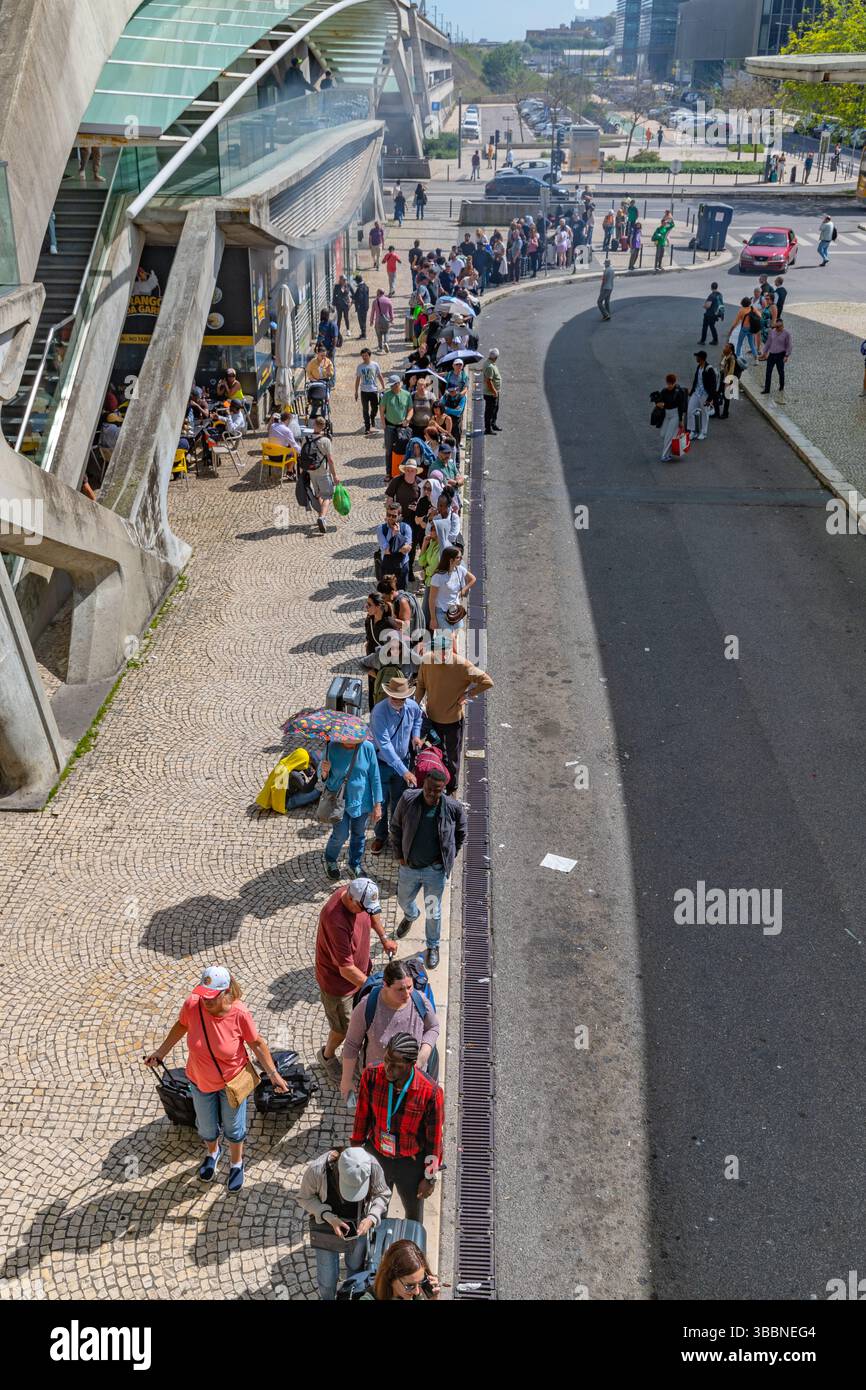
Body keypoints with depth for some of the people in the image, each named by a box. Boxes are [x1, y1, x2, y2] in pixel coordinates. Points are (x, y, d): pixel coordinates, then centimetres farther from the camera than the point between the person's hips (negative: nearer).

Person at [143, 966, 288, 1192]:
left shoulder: (239, 1013, -31)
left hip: (232, 1082, -2)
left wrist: (273, 1074, -12)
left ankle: (236, 1164, 52)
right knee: (207, 1127, 26)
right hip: (200, 1081, 2)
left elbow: (256, 1043, -15)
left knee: (233, 1127, 21)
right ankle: (212, 1153, 60)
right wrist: (161, 1053, 3)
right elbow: (181, 1026, -3)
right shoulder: (191, 1005, -27)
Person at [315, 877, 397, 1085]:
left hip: (360, 970, 7)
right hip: (337, 981, -7)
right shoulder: (335, 920, -43)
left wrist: (384, 938, 11)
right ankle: (327, 1056, 46)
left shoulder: (358, 896, -18)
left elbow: (373, 914, 10)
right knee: (343, 1029, 16)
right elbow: (346, 970, -36)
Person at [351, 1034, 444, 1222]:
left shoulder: (430, 1091, -31)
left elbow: (434, 1137, -17)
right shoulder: (372, 1075, -24)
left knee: (413, 1213, 25)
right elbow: (362, 1115, -6)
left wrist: (430, 1177, -7)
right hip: (376, 1156, 2)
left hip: (411, 1164, -2)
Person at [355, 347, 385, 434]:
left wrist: (383, 388, 2)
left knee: (375, 408, 8)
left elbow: (380, 377, 5)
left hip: (374, 390, 0)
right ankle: (367, 428, 4)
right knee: (365, 410, -1)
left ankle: (372, 418, 41)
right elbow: (357, 379, 8)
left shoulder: (375, 365, -1)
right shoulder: (360, 366, 2)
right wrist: (356, 391, 7)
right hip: (364, 391, 0)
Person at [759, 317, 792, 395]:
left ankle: (781, 389, 23)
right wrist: (764, 352, 13)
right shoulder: (772, 332, 4)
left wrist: (786, 355, -13)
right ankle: (766, 390, 12)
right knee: (768, 372, 4)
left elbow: (788, 346, -5)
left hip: (780, 355, -4)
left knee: (781, 372, 6)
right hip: (771, 354, 4)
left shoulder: (786, 333, -7)